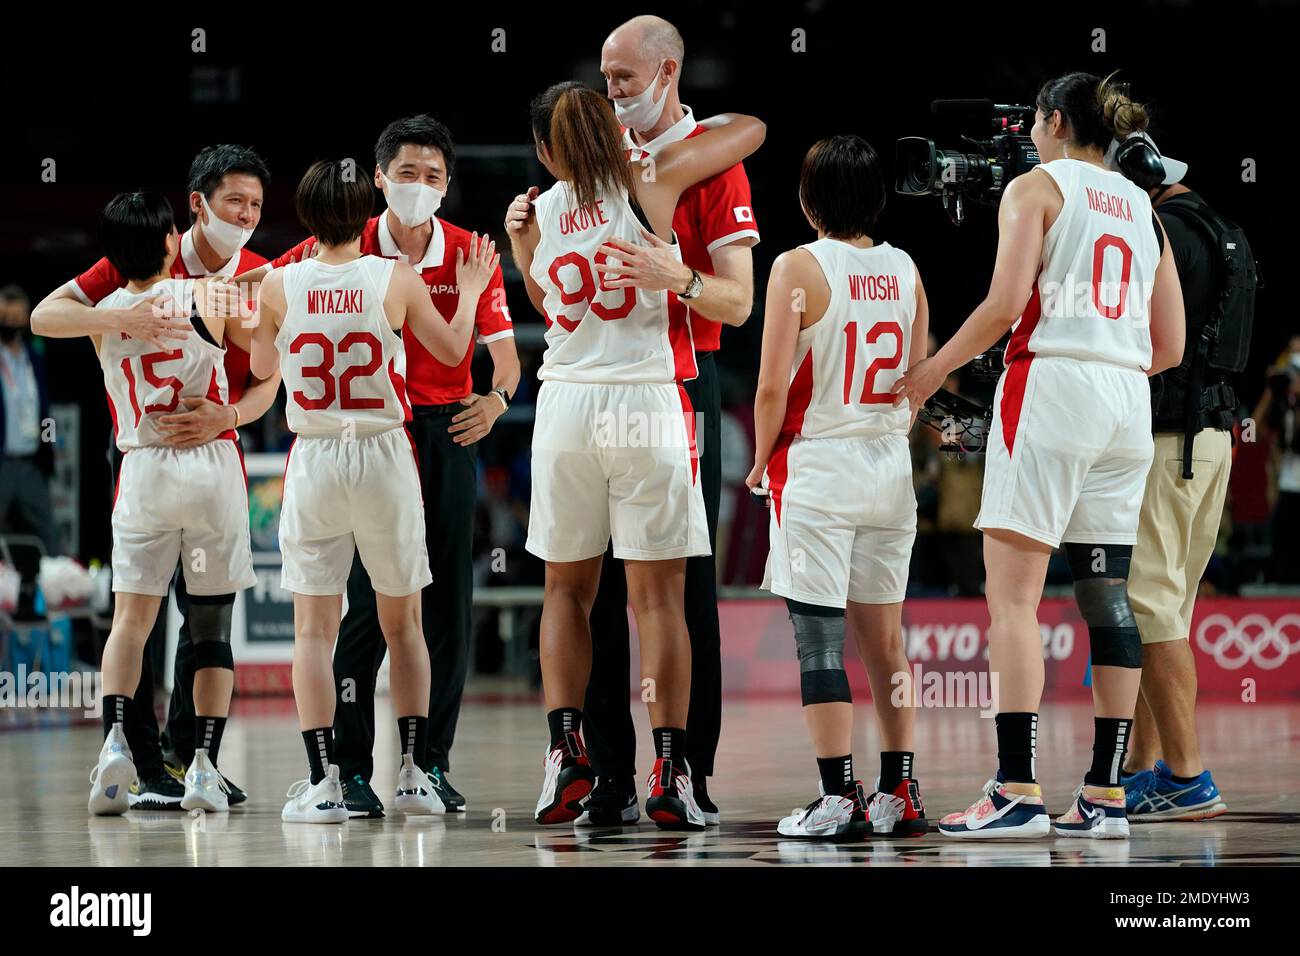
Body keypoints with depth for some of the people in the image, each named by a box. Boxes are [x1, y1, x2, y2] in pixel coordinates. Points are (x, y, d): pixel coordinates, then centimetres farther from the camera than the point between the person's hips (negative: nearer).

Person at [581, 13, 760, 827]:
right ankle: (611, 777, 8)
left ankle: (693, 774, -1)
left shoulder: (710, 160, -3)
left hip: (681, 384, -5)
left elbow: (738, 302, -10)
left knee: (687, 581, -3)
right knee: (596, 581, 4)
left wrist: (676, 278, -29)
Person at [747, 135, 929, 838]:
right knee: (883, 635, 12)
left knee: (819, 635, -3)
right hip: (890, 465, 5)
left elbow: (773, 388, -11)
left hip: (816, 464, -5)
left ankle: (839, 796, -6)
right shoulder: (904, 268, 6)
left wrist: (761, 462, 4)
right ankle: (899, 793, 13)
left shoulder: (797, 268, -9)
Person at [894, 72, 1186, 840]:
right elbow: (1170, 346, 15)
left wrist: (934, 372, -1)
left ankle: (1018, 790, -17)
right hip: (1128, 401, 6)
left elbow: (1006, 302, -11)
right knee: (1106, 593, 7)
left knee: (1013, 592, -8)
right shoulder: (1143, 209, 19)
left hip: (1053, 381, -6)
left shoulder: (1037, 187, 2)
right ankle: (1106, 795, 5)